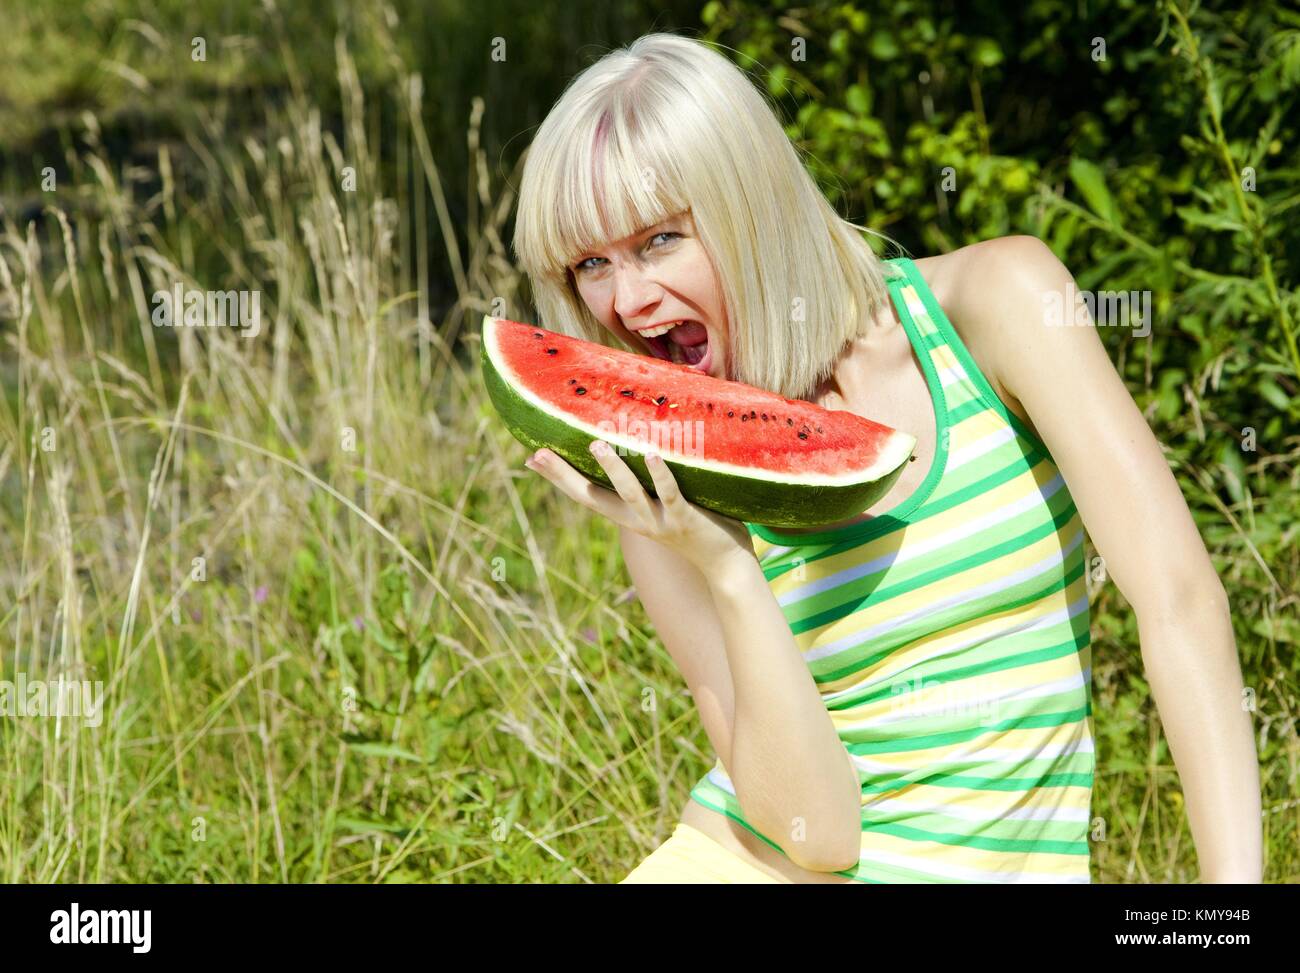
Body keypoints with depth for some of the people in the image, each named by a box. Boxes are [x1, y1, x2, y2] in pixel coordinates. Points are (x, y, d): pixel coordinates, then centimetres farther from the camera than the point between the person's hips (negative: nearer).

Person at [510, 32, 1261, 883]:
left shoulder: (999, 297, -6)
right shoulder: (671, 500, -3)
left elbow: (1181, 598, -13)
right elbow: (814, 827, -9)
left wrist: (1233, 875, -22)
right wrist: (726, 574, -19)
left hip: (993, 861, -1)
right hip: (746, 862, 1)